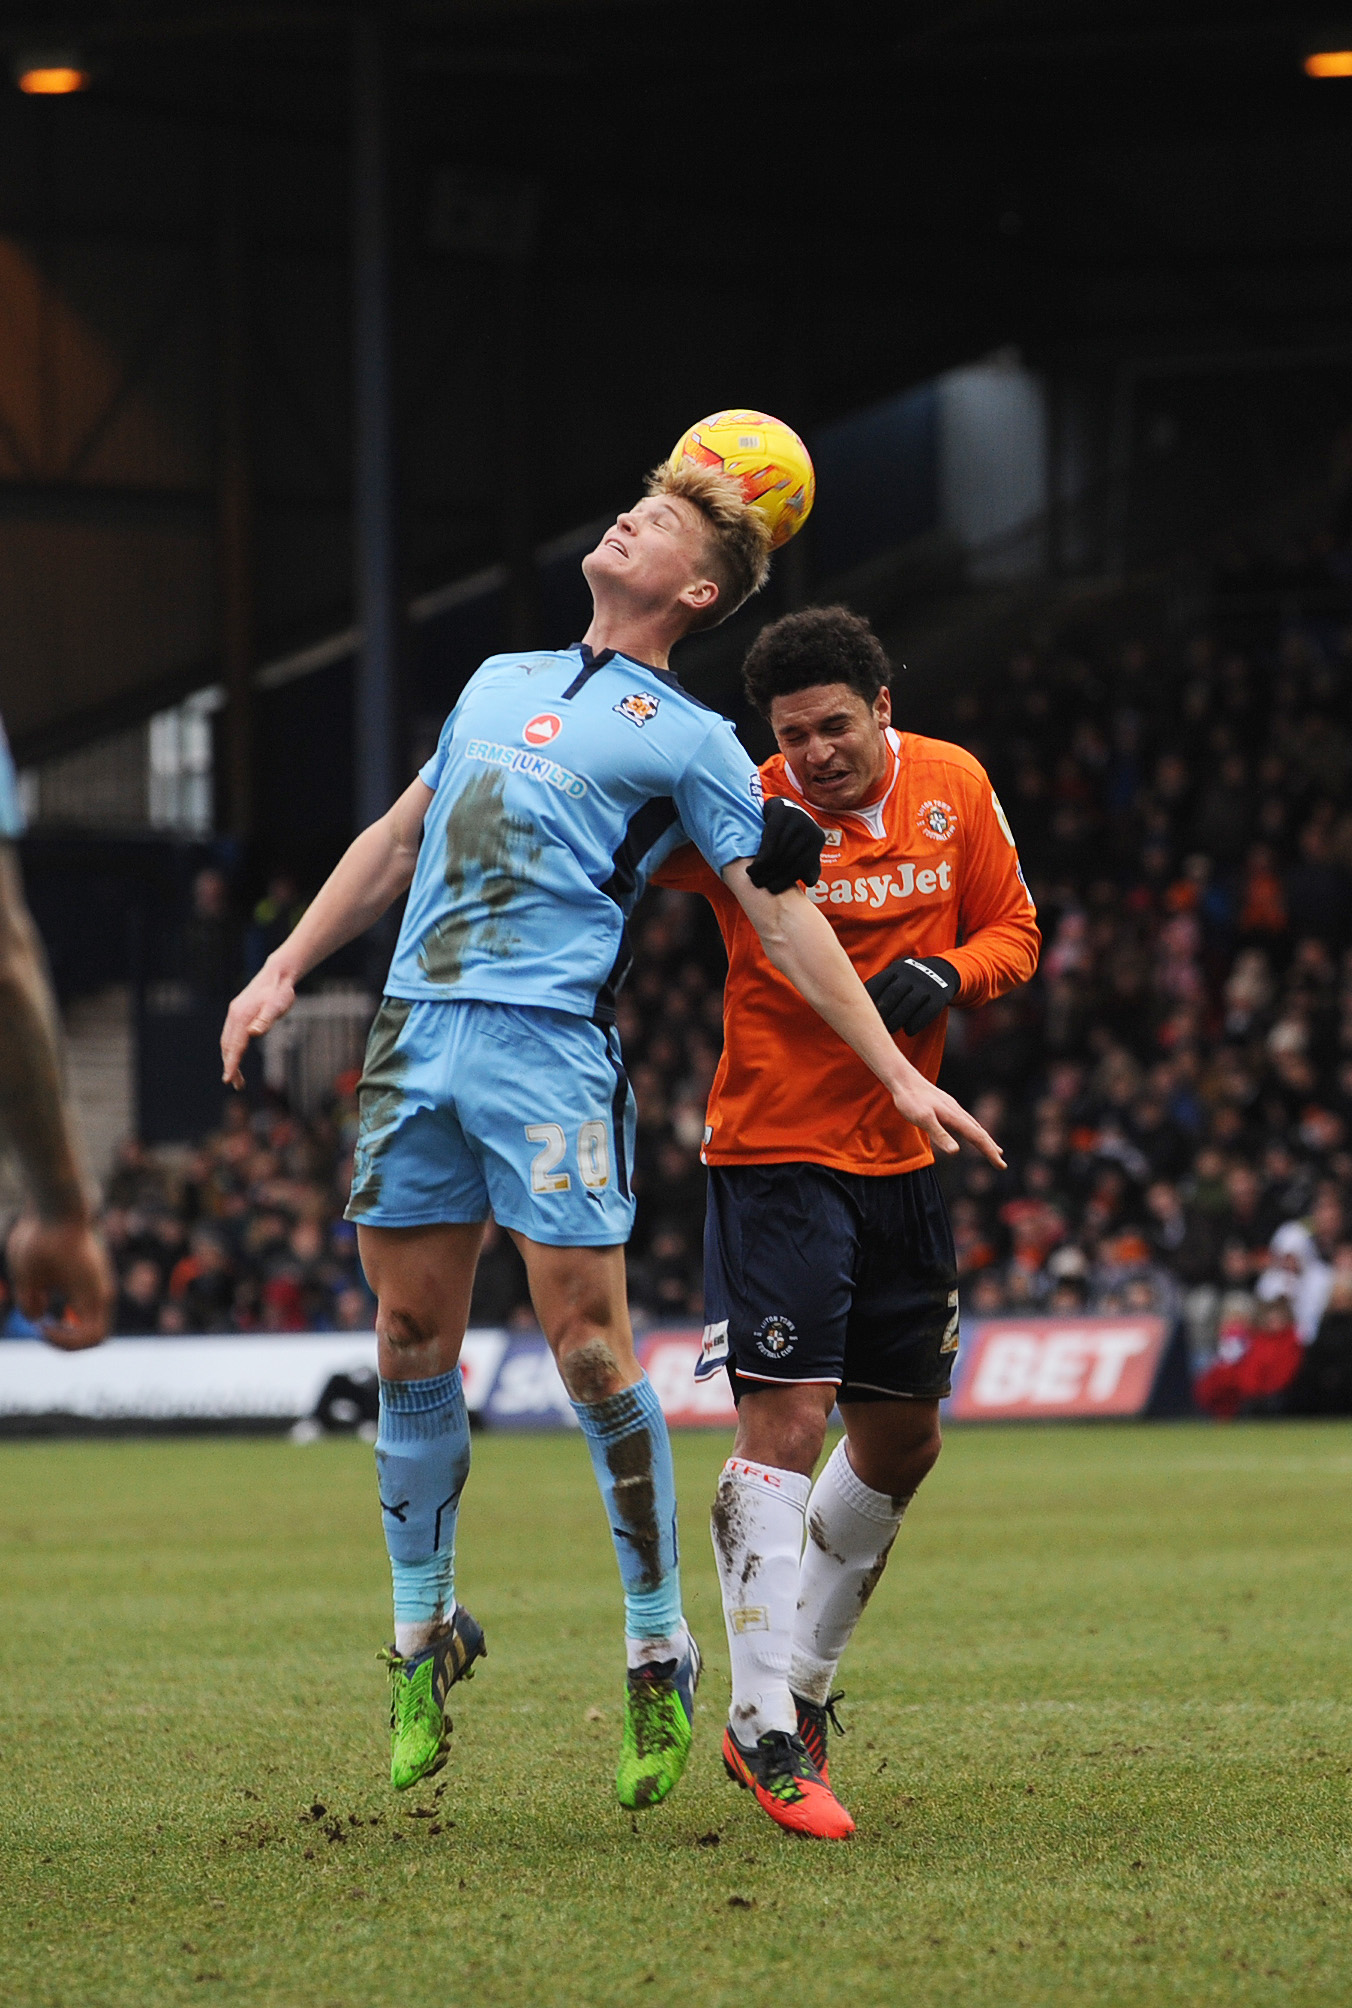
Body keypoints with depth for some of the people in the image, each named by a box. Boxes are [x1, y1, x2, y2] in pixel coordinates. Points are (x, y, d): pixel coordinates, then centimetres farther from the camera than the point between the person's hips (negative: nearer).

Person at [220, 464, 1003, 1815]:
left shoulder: (689, 740, 6)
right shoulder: (499, 681, 23)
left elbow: (783, 916, 3)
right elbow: (399, 840, 30)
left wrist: (899, 1074, -4)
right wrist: (284, 970, 24)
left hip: (552, 1044, -5)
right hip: (417, 1032, 5)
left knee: (586, 1330, -12)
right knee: (410, 1329, 6)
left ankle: (658, 1651, -3)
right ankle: (424, 1636, 19)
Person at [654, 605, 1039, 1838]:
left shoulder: (955, 788, 1)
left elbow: (1013, 931, 9)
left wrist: (948, 974, -13)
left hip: (903, 1158, 5)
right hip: (775, 1156, -5)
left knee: (901, 1443, 12)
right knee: (786, 1423, -16)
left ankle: (801, 1687, 28)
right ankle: (764, 1730, -13)